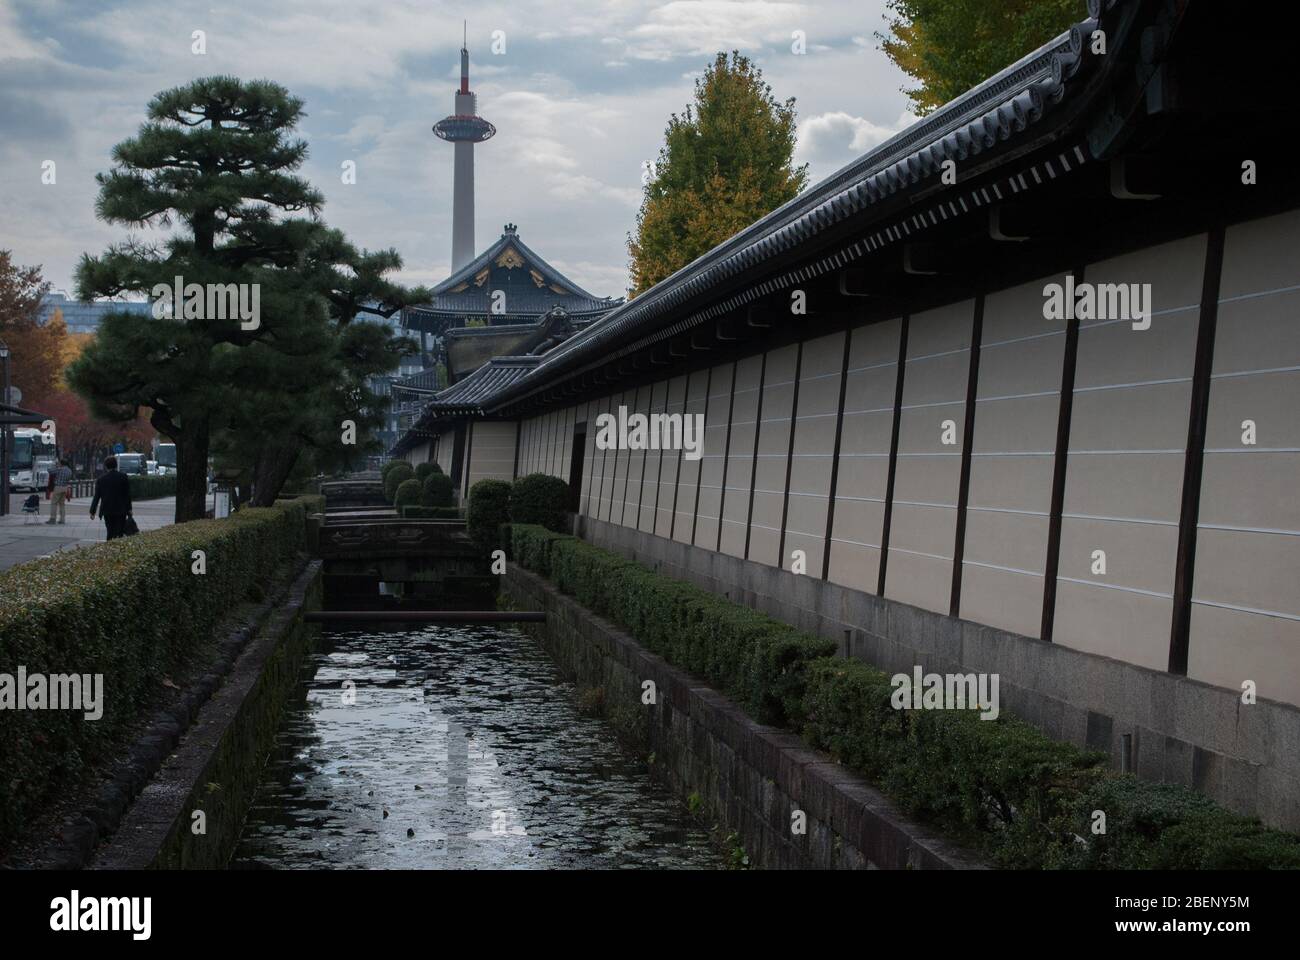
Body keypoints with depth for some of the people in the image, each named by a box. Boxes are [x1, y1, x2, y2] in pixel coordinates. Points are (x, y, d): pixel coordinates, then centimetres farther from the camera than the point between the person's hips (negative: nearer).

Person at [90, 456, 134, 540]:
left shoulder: (101, 479, 0)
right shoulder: (123, 477, -4)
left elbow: (97, 496, 3)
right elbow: (128, 494, -2)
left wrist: (92, 511, 11)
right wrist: (129, 509, 5)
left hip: (107, 511, 2)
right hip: (120, 511, -2)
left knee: (110, 532, 12)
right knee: (118, 533, -3)